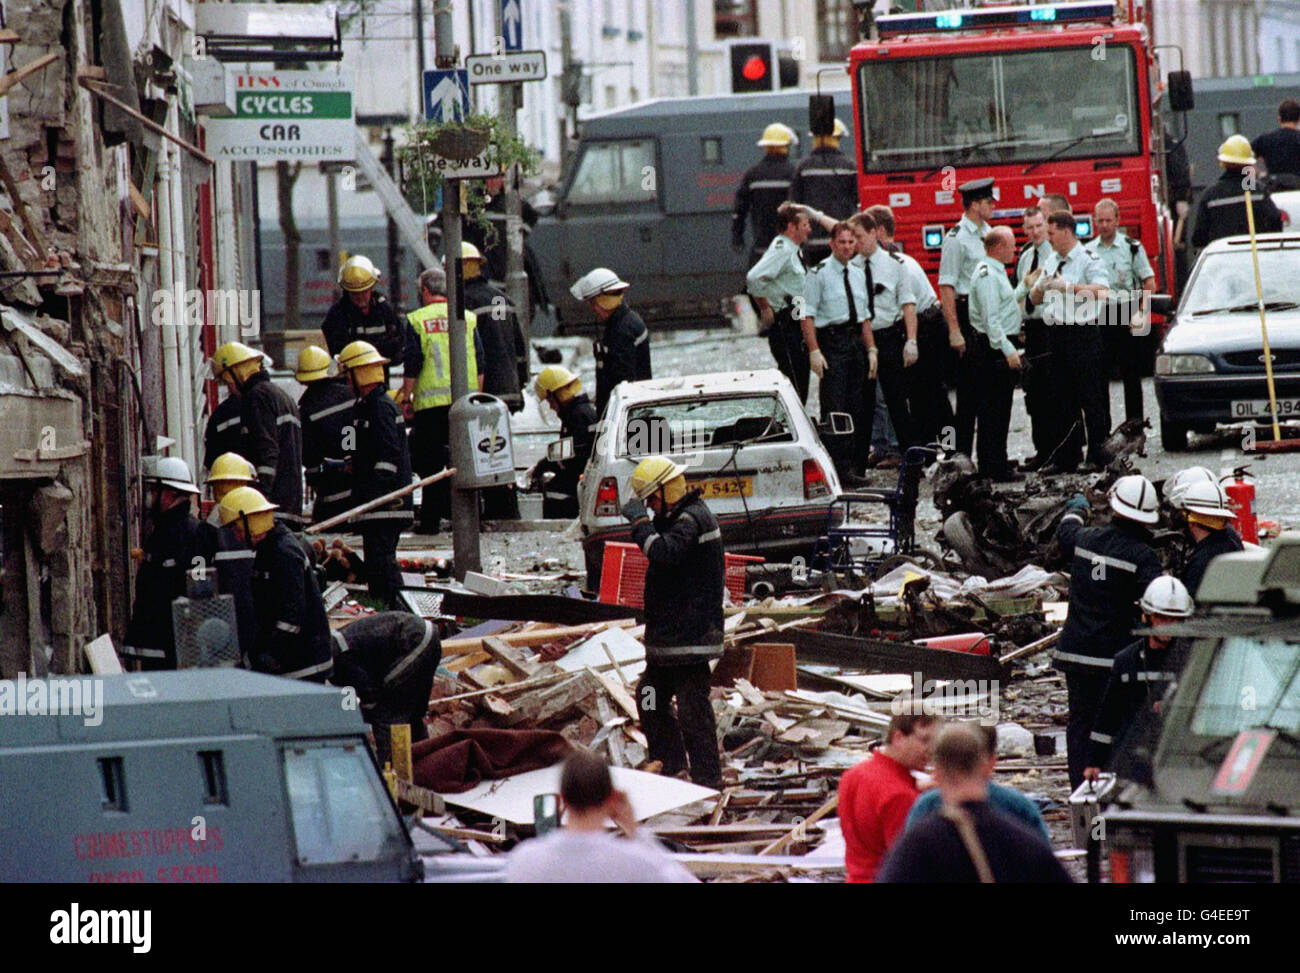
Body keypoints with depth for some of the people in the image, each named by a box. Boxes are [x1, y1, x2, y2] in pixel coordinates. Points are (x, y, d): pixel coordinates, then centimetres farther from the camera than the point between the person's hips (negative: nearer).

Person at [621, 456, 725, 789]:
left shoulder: (693, 519, -15)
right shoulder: (678, 517, 18)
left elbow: (663, 552, -31)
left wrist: (640, 520, -22)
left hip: (689, 636, -11)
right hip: (669, 636, 11)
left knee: (692, 706, -9)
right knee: (650, 698, 17)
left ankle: (708, 778, -6)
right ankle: (670, 766, 24)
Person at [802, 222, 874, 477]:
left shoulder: (858, 274, 15)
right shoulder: (819, 274, -5)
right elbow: (808, 315, -9)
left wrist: (871, 349, 11)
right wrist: (814, 351, -17)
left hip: (856, 341, 7)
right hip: (831, 341, -7)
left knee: (858, 408, 6)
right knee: (835, 409, -10)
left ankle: (856, 468, 12)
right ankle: (840, 468, -11)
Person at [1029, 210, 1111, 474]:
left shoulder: (1088, 260, -6)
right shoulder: (1052, 262, 18)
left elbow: (1102, 292, -21)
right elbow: (1034, 299, 21)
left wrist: (1068, 287, -22)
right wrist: (1040, 287, -2)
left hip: (1082, 333, -8)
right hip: (1056, 334, 8)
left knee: (1091, 399, -6)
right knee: (1064, 401, 10)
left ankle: (1098, 456, -3)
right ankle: (1065, 458, 13)